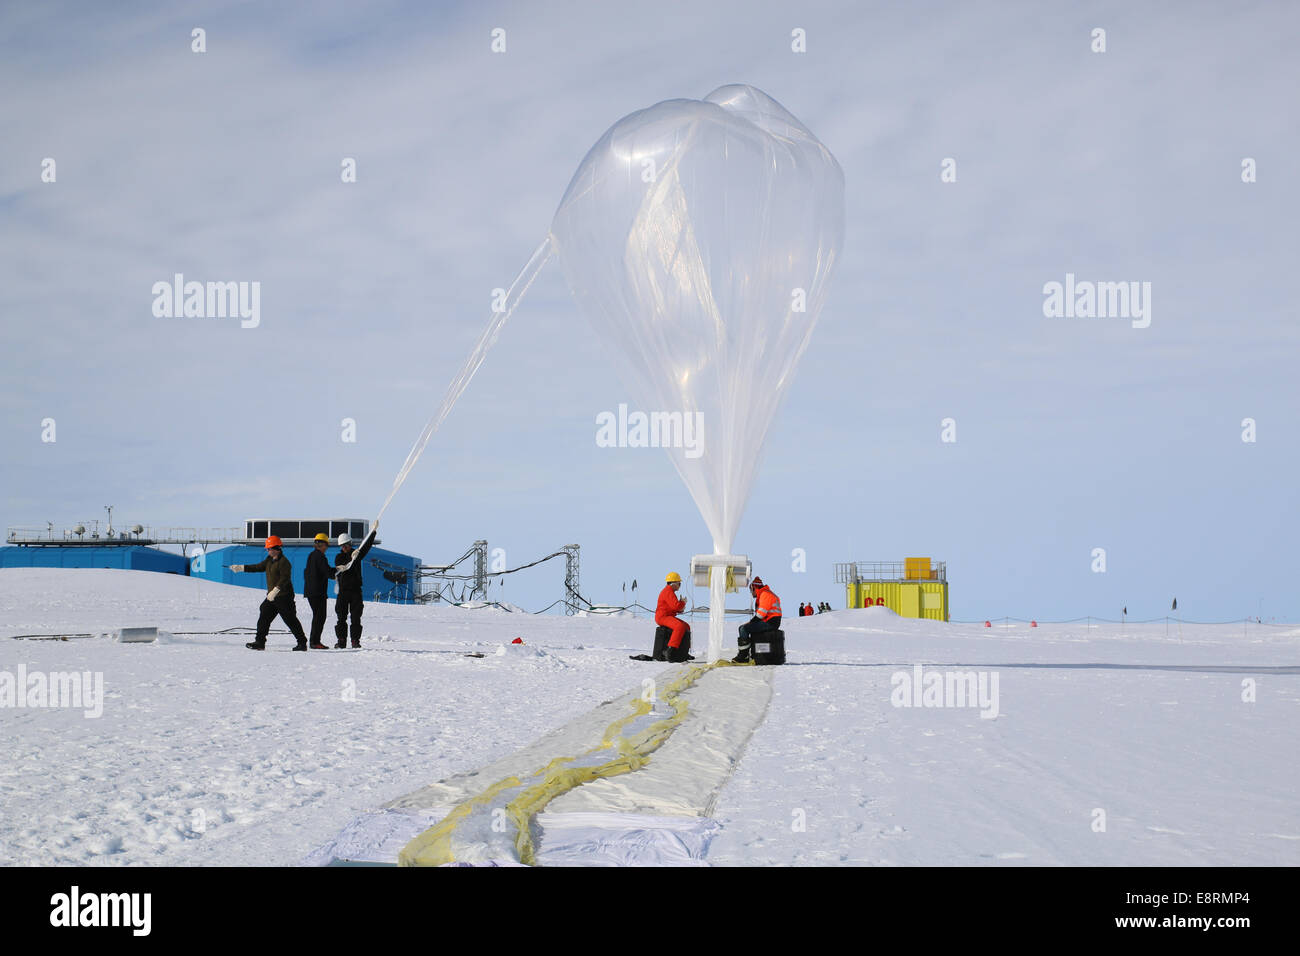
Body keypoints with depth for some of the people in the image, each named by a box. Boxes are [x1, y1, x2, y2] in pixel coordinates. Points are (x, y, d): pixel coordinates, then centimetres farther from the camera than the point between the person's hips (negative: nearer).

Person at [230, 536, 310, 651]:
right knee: (263, 618, 5)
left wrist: (275, 591, -33)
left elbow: (285, 578, -25)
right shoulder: (270, 560, 14)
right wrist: (240, 568, 15)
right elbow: (258, 567, 19)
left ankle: (302, 643, 2)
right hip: (271, 597, 9)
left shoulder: (284, 562, -16)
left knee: (291, 620, -5)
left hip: (284, 597, -9)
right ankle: (260, 642, 9)